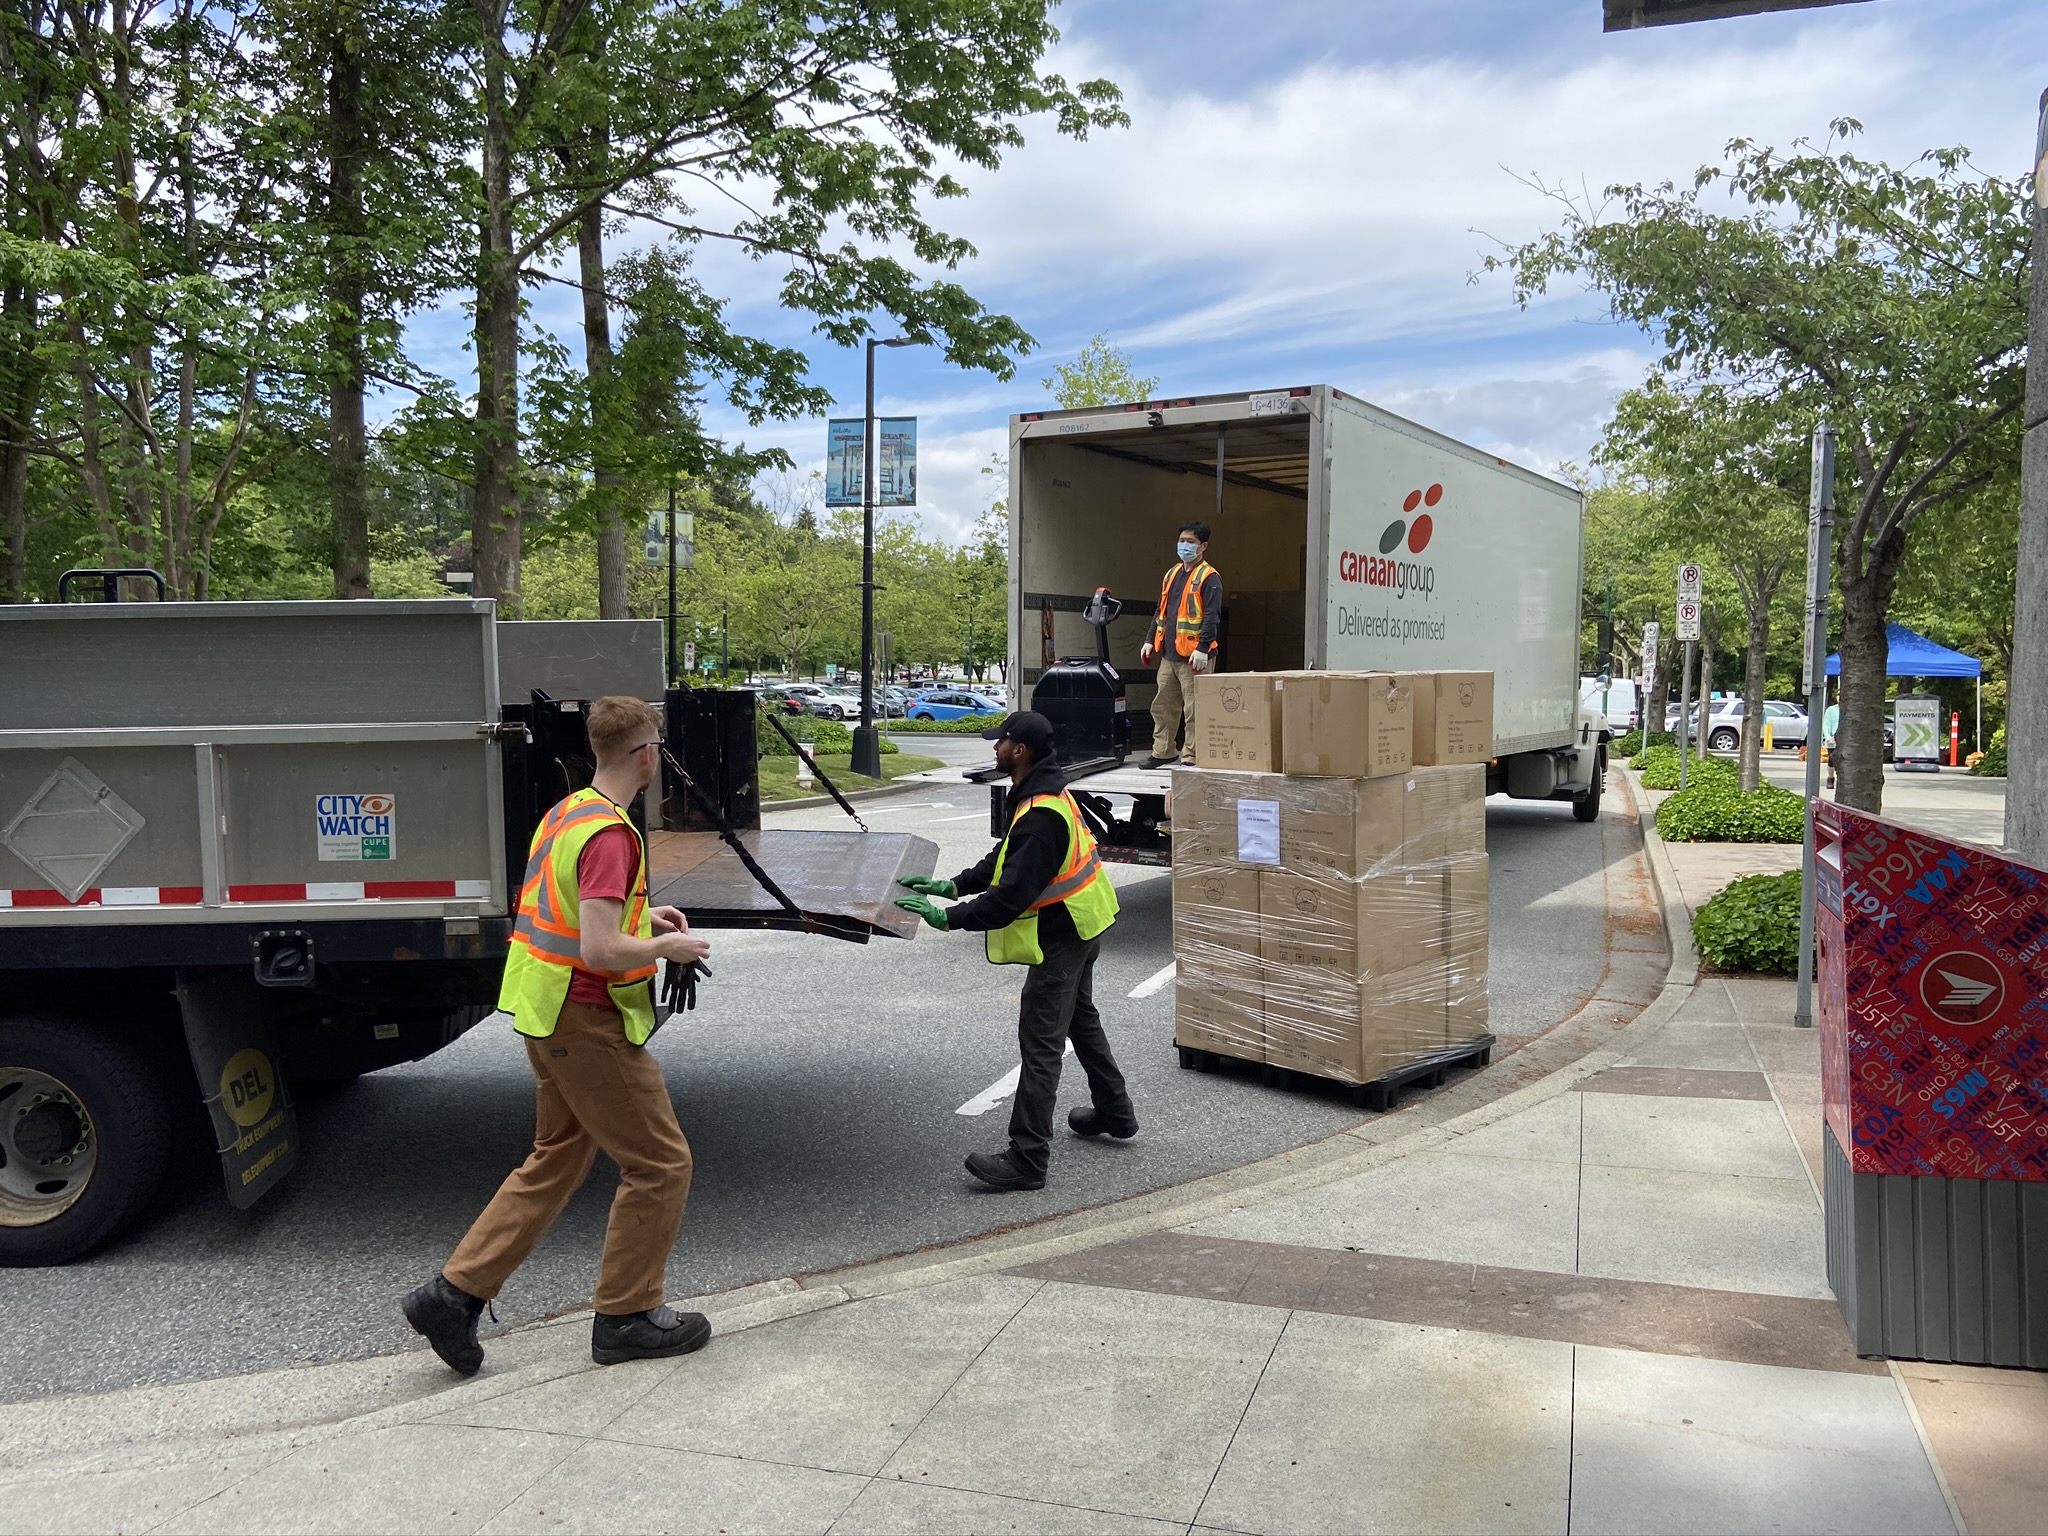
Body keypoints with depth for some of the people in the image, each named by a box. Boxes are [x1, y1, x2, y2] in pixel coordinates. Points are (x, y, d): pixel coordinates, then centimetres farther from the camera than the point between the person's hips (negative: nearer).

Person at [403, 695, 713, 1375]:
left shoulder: (567, 812, 9)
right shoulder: (610, 833, -22)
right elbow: (600, 950, -29)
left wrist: (639, 915, 16)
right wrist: (668, 946, -12)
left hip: (545, 1014, 10)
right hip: (589, 1021, -10)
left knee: (555, 1161, 19)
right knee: (660, 1165, 4)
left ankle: (454, 1293, 19)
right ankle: (627, 1318, 15)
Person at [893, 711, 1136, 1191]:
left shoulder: (1041, 816, -29)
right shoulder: (1046, 793, 6)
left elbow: (1013, 894, -32)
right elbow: (1003, 860, 12)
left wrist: (948, 918, -29)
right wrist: (951, 886, 4)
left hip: (1062, 935, -11)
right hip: (1080, 925, 11)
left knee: (1040, 1042, -8)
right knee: (1080, 1019, 26)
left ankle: (1026, 1159, -4)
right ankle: (1115, 1114, 42)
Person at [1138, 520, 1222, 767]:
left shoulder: (1209, 578, -7)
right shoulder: (1172, 574, 17)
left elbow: (1212, 616, -15)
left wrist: (1203, 649, -22)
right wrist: (1150, 640, 16)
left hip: (1193, 657, -8)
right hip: (1169, 655, 8)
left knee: (1193, 710, -4)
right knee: (1163, 705, 14)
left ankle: (1191, 758, 1)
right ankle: (1163, 752, 26)